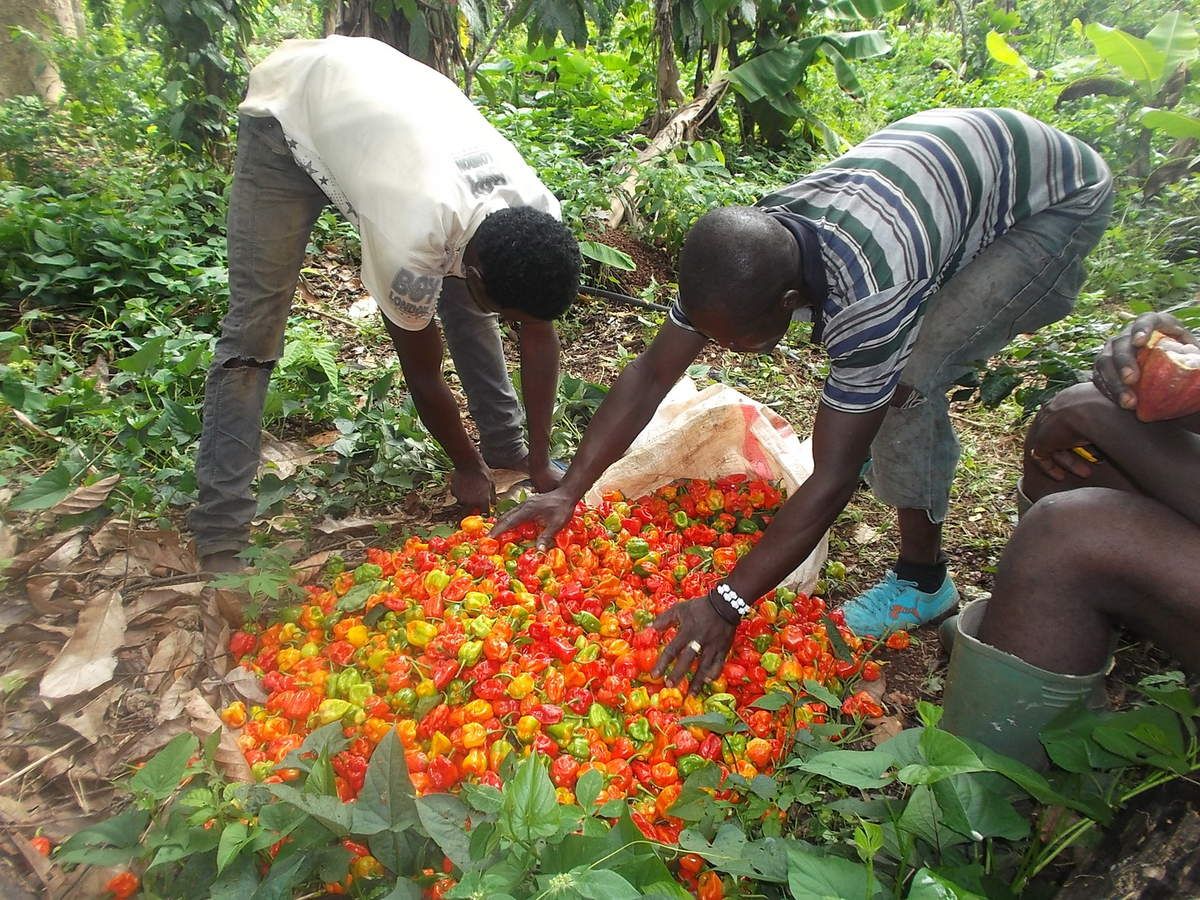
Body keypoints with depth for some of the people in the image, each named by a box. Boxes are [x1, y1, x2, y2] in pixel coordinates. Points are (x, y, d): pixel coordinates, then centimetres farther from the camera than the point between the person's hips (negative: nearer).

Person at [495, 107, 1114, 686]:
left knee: (903, 379, -23)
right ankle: (904, 444, 40)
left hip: (1061, 195, -7)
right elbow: (652, 374, -15)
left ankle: (922, 581, -4)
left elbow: (831, 482, -36)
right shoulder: (741, 253, -21)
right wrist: (568, 491, -18)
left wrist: (725, 606, -34)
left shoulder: (867, 295, -41)